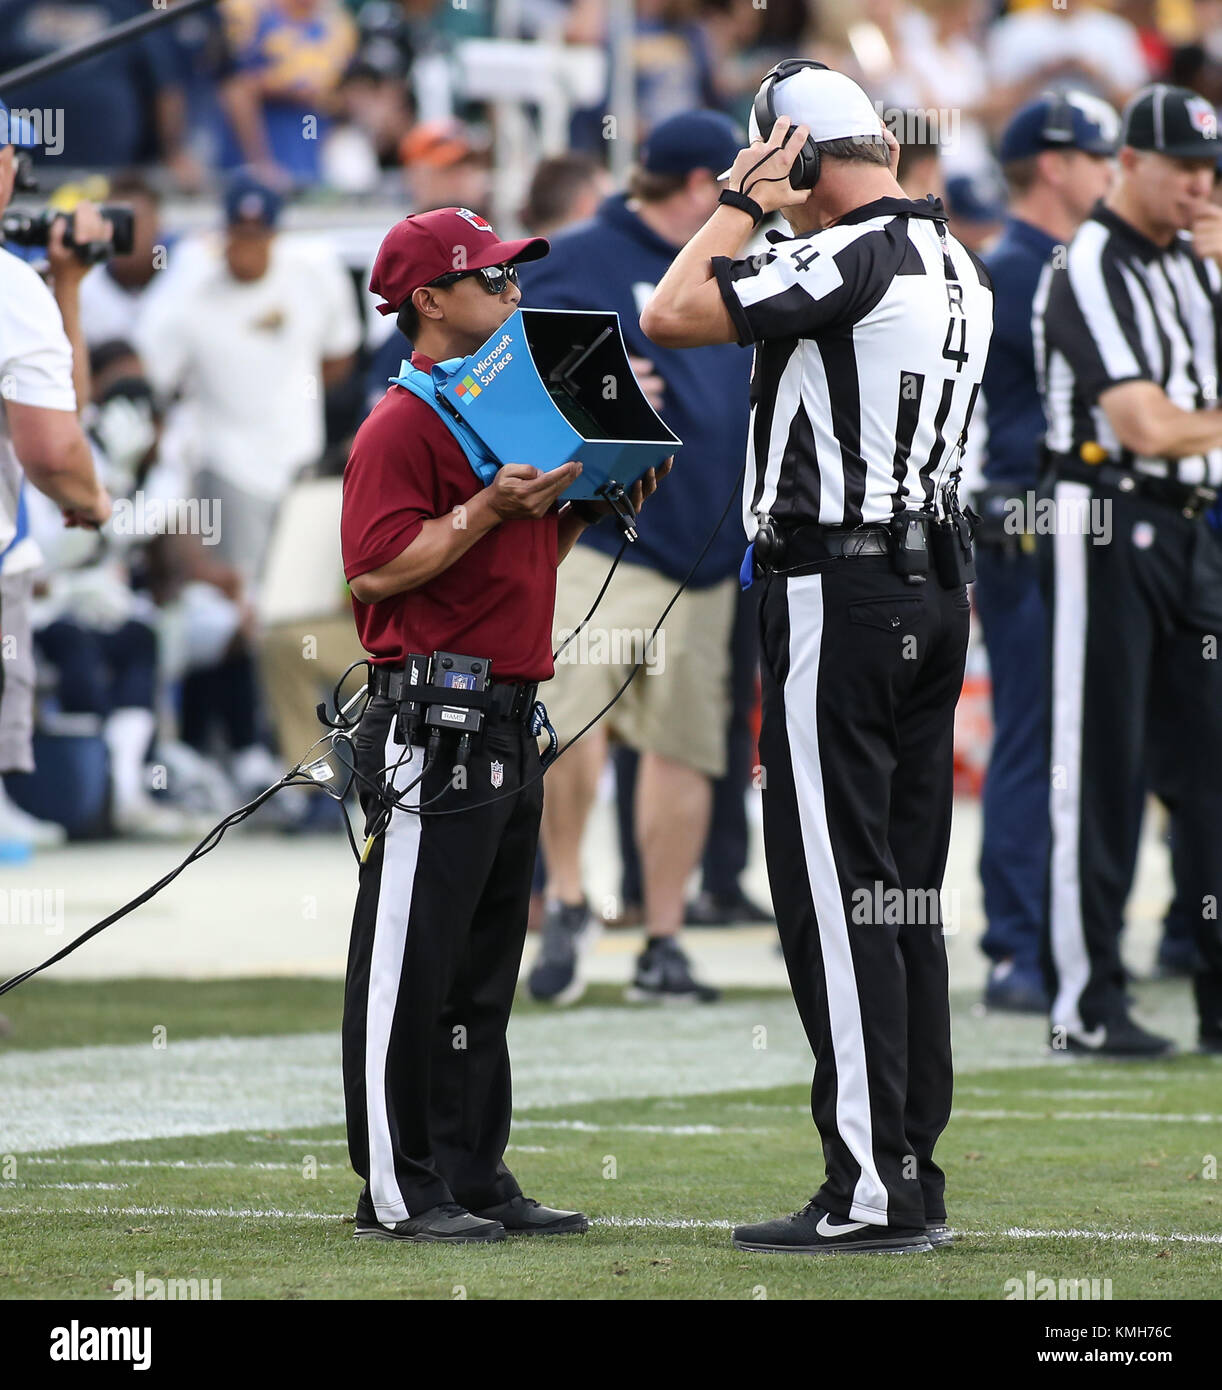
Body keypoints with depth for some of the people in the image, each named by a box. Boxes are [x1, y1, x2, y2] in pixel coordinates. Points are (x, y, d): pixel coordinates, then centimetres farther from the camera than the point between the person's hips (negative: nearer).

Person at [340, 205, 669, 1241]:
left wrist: (596, 503, 10)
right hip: (430, 726, -9)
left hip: (510, 720, 9)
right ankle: (397, 1191, -3)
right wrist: (490, 507, -21)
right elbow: (376, 570, -17)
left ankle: (475, 1177, 18)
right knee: (412, 965, -6)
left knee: (487, 969, 12)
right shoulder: (402, 424, -10)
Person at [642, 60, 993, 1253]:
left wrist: (742, 203, -6)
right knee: (904, 894, 11)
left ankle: (870, 1190, -8)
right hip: (934, 584, 9)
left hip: (838, 591, -9)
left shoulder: (852, 258, -15)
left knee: (835, 888, -7)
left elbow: (669, 317, -16)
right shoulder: (957, 270, 13)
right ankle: (914, 1177, 14)